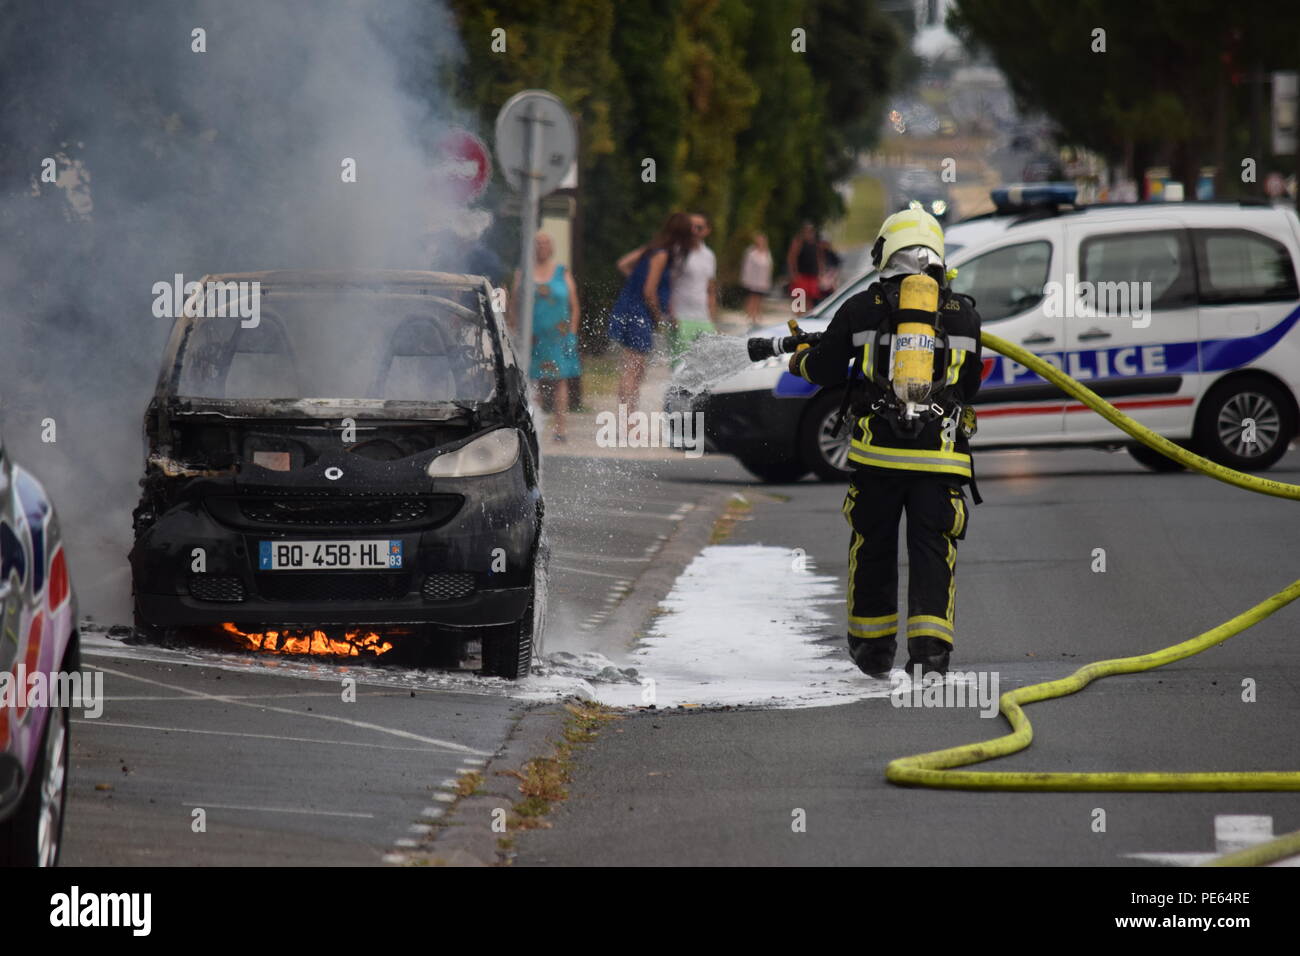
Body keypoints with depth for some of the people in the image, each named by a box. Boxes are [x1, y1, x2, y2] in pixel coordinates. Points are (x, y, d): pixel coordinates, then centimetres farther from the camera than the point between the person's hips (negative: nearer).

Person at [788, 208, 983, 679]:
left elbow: (825, 370, 10)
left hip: (878, 450, 0)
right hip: (940, 454, 0)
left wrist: (799, 359, 32)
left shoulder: (861, 308, 3)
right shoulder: (964, 313, 8)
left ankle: (873, 649, 24)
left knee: (873, 549, 14)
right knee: (933, 551, 1)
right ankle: (930, 649, -13)